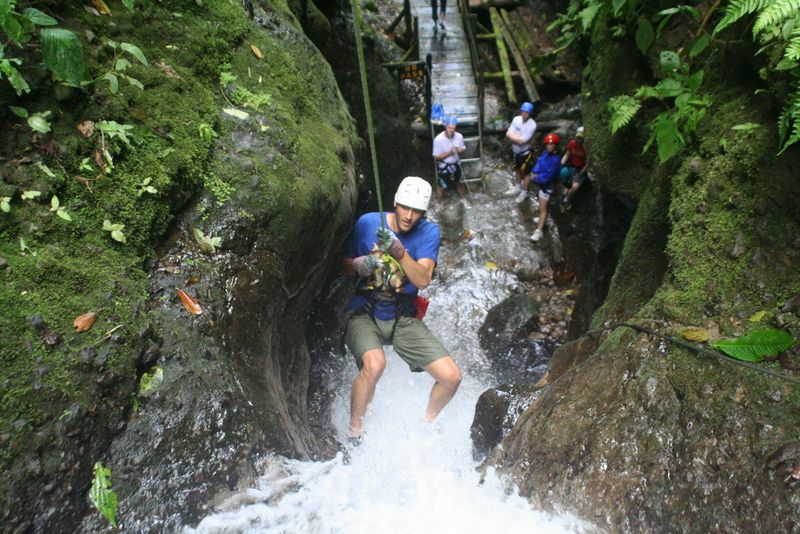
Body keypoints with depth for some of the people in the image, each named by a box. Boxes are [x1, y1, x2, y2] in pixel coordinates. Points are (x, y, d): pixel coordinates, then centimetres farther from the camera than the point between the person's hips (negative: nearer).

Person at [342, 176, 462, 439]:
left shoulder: (429, 232, -4)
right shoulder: (368, 222, -5)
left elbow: (423, 280, -17)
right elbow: (344, 266, 4)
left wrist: (399, 250, -32)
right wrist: (359, 265, -19)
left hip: (403, 318, 2)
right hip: (364, 313, -2)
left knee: (451, 376, -9)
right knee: (374, 364, -34)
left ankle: (427, 423, 23)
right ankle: (354, 430, -6)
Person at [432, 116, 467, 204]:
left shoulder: (459, 136, -16)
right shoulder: (438, 139, -27)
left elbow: (463, 148, 2)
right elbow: (437, 156, -20)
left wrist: (460, 150, -23)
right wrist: (449, 152, -32)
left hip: (456, 164, 4)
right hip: (444, 166, -4)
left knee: (460, 182, 23)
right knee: (441, 185, 12)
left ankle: (462, 198, 49)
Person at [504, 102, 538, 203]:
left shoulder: (532, 125, -27)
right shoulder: (516, 119, -9)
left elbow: (521, 141, -29)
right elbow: (508, 134, -9)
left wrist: (513, 136, -17)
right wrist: (517, 137, -24)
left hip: (525, 152, -6)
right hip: (516, 150, 6)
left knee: (525, 173, 9)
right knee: (517, 170, 24)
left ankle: (524, 192, 26)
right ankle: (517, 187, 45)